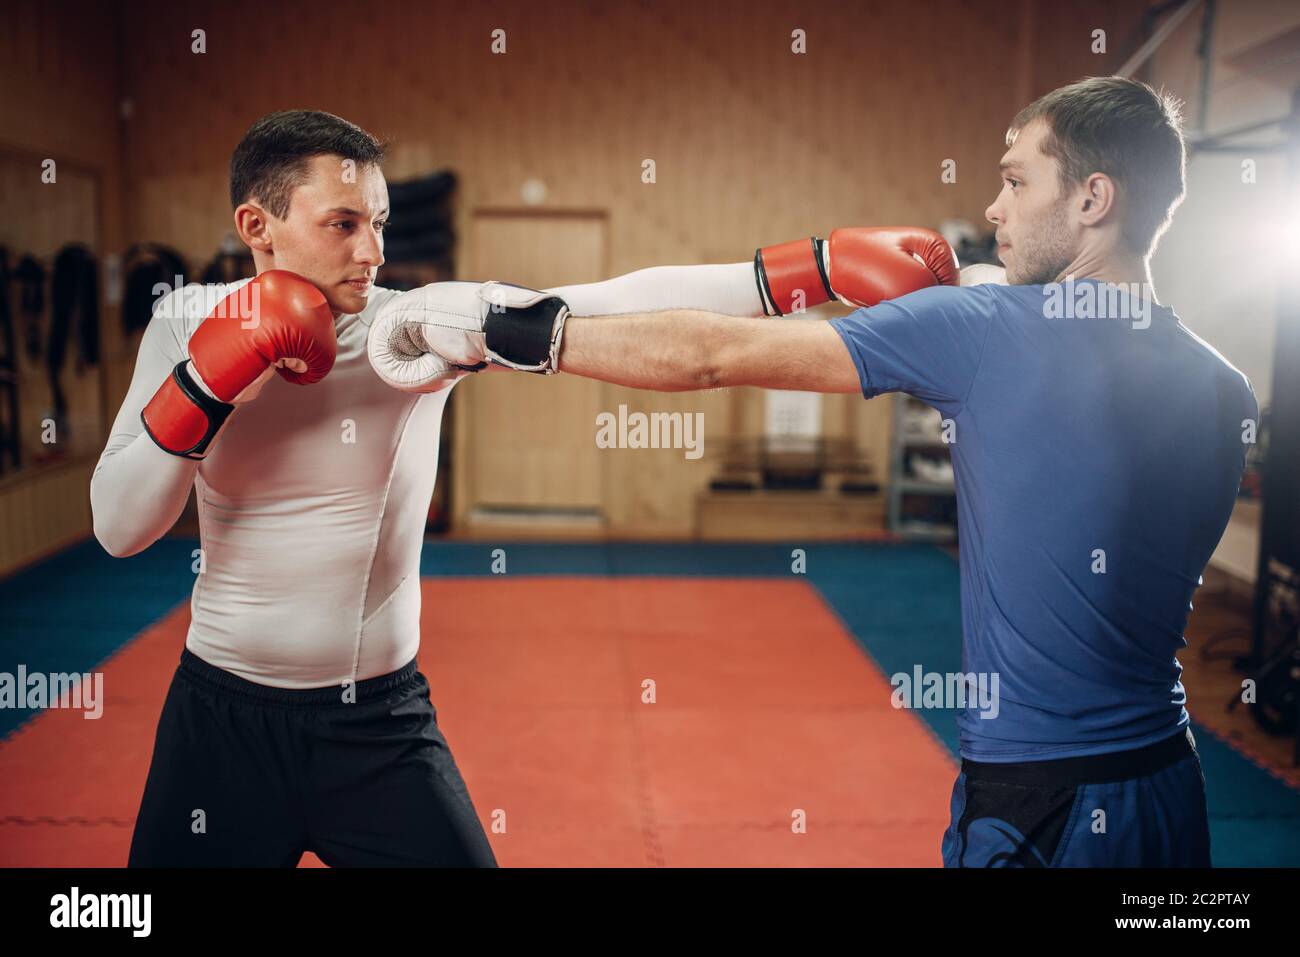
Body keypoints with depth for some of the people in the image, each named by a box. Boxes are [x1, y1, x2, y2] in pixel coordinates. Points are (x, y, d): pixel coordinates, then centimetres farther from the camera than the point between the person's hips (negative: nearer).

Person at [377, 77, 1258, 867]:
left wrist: (512, 330, -6)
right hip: (1171, 785, 7)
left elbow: (714, 356, -15)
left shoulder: (986, 329, -16)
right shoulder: (1227, 393, 2)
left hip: (1037, 803, -7)